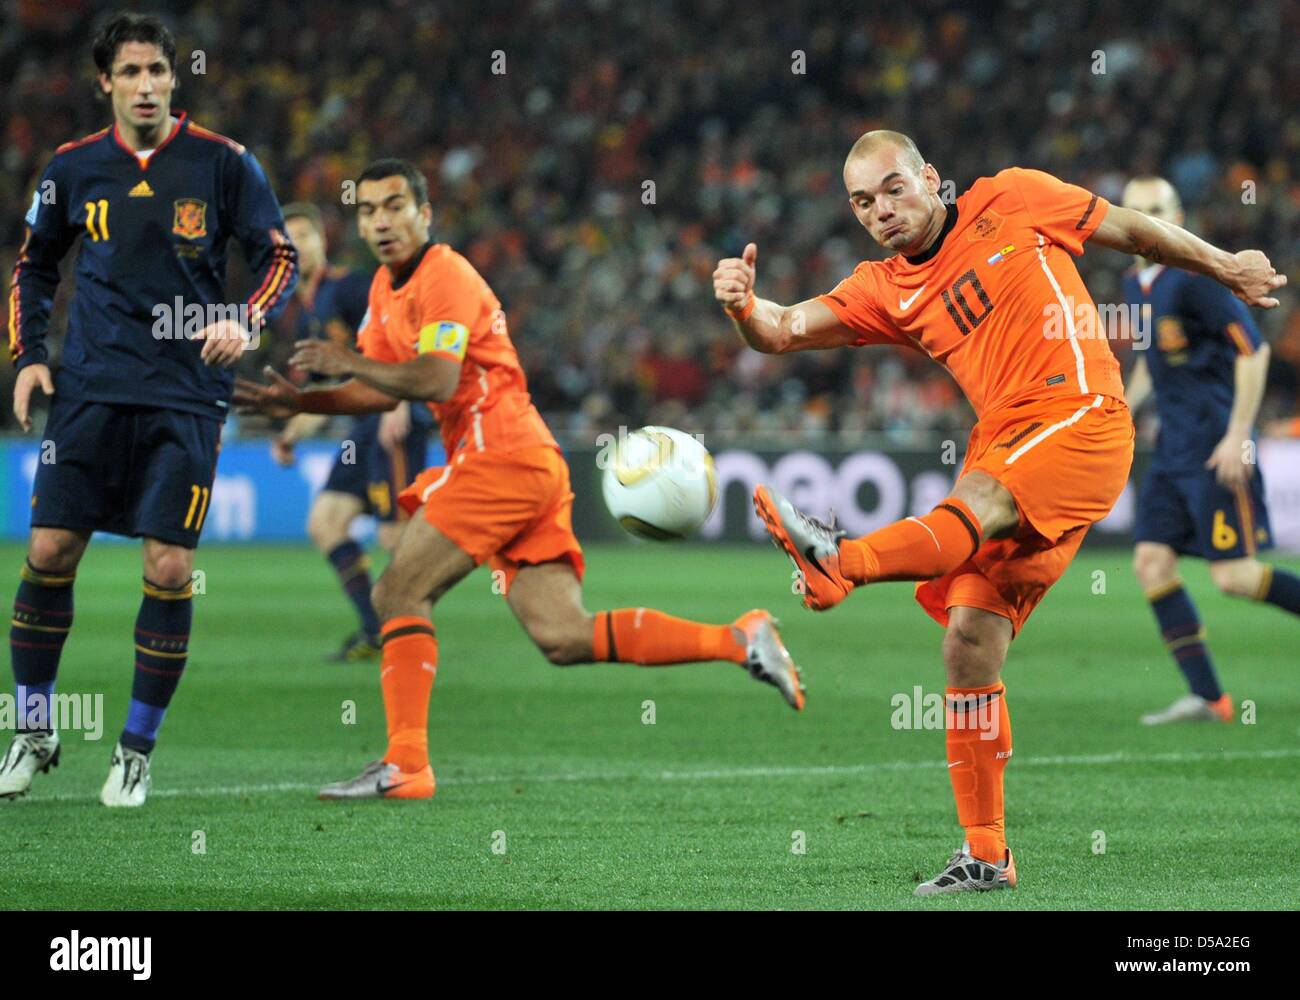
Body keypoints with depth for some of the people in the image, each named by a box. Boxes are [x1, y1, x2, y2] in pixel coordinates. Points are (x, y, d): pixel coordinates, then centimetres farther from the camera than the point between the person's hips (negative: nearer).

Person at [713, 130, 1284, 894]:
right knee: (969, 642, -3)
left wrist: (1226, 267, 27)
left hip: (1081, 415, -5)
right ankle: (986, 855, 2)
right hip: (1004, 445, 5)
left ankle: (843, 560, -63)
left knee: (978, 507, -33)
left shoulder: (1014, 201, 7)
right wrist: (745, 305, -22)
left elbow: (1129, 228, 19)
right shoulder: (885, 292, 14)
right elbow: (787, 330, 1)